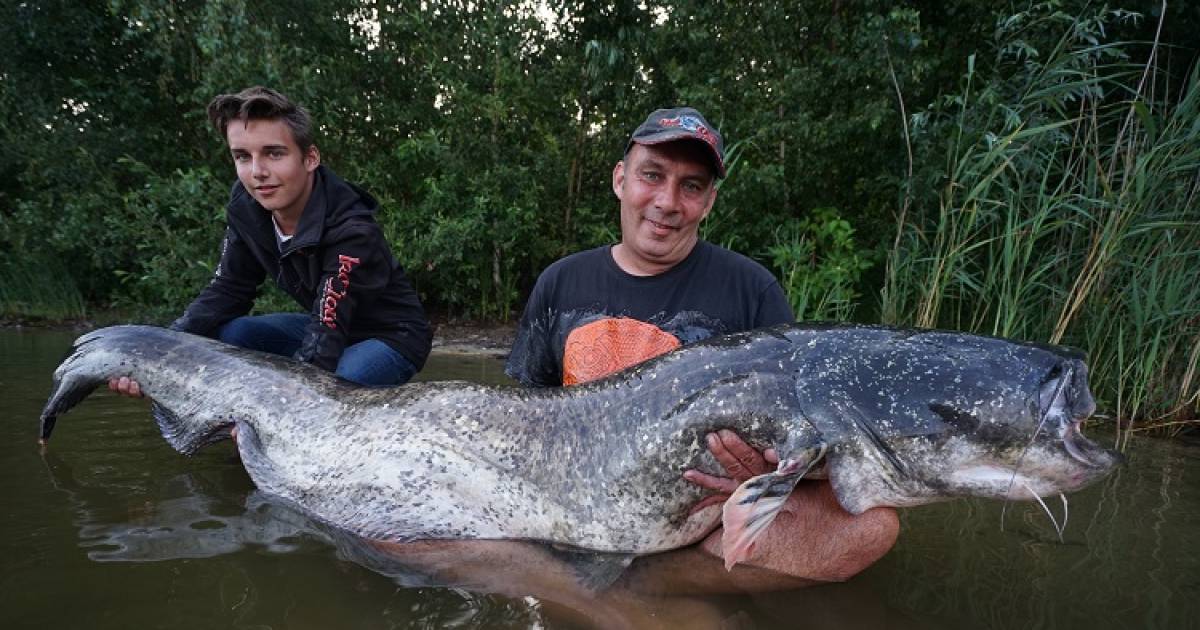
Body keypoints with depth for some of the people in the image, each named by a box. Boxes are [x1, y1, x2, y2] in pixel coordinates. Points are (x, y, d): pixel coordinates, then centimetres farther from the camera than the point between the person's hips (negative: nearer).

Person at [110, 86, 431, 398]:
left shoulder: (352, 231, -32)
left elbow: (327, 337, -36)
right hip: (326, 327, 7)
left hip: (392, 335, -7)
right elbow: (228, 290, -7)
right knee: (223, 336, -12)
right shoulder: (245, 206, -11)